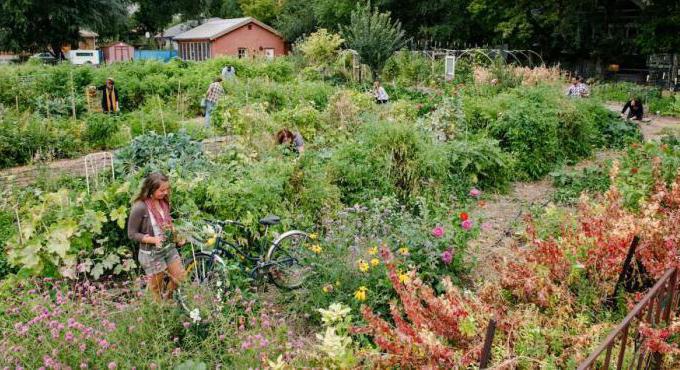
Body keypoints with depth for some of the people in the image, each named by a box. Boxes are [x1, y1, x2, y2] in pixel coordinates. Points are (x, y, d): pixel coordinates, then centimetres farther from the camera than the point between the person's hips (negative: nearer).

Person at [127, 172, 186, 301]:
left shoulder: (164, 202, -5)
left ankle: (167, 300, 39)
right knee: (156, 288, 11)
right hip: (151, 253, -6)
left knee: (181, 278, 12)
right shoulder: (140, 208, -23)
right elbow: (132, 234, -16)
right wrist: (153, 239, -27)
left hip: (169, 247, 6)